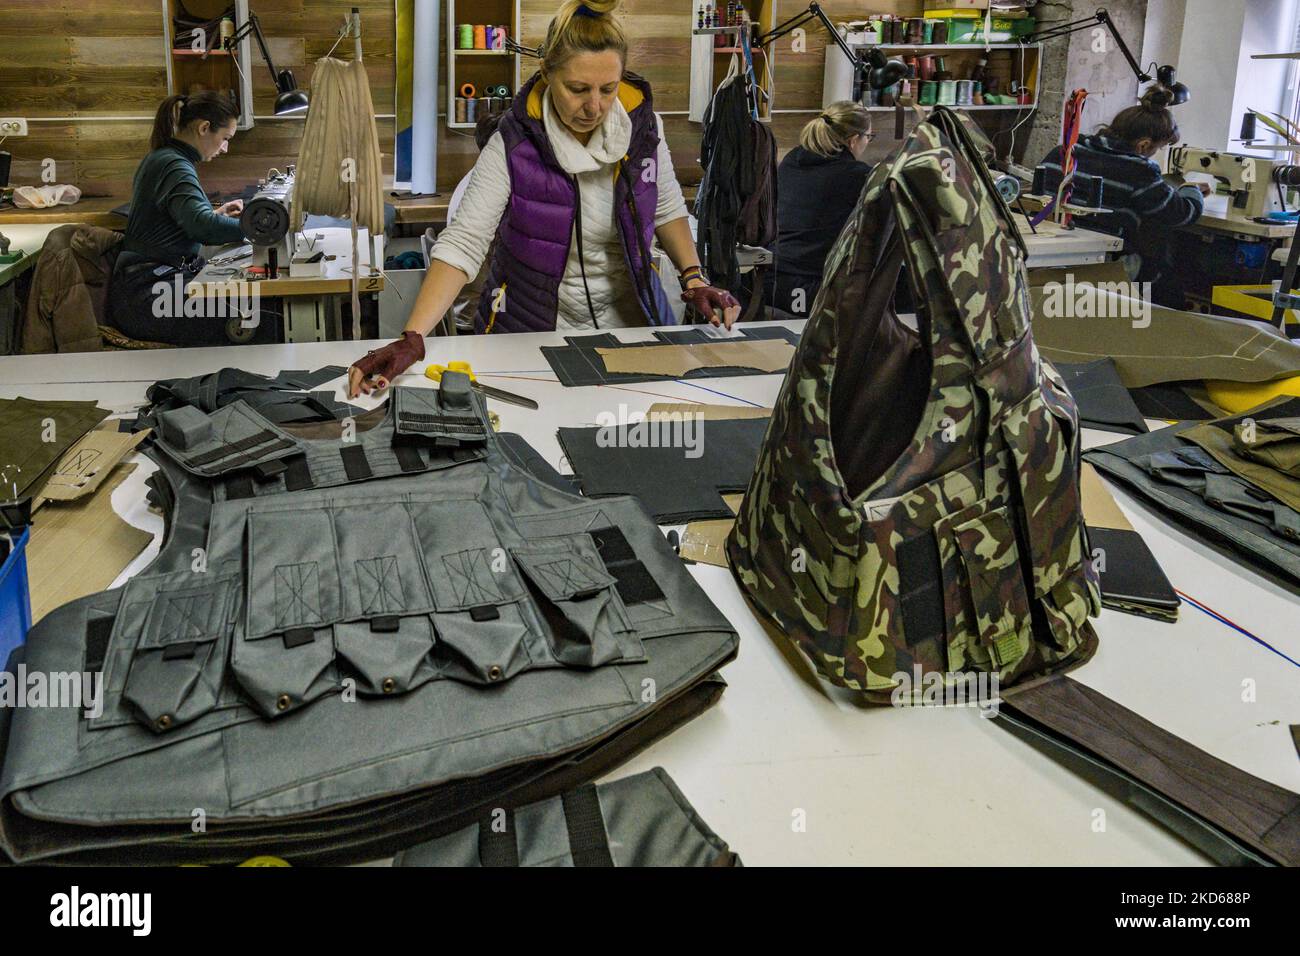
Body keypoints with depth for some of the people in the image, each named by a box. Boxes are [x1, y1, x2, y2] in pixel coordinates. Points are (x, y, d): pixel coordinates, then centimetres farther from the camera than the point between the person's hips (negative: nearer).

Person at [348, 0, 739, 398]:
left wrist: (693, 278, -7)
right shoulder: (513, 145, -19)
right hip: (531, 328, -3)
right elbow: (461, 244, -26)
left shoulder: (642, 123, -8)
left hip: (630, 319, 3)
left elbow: (666, 208, 8)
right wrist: (411, 339, -38)